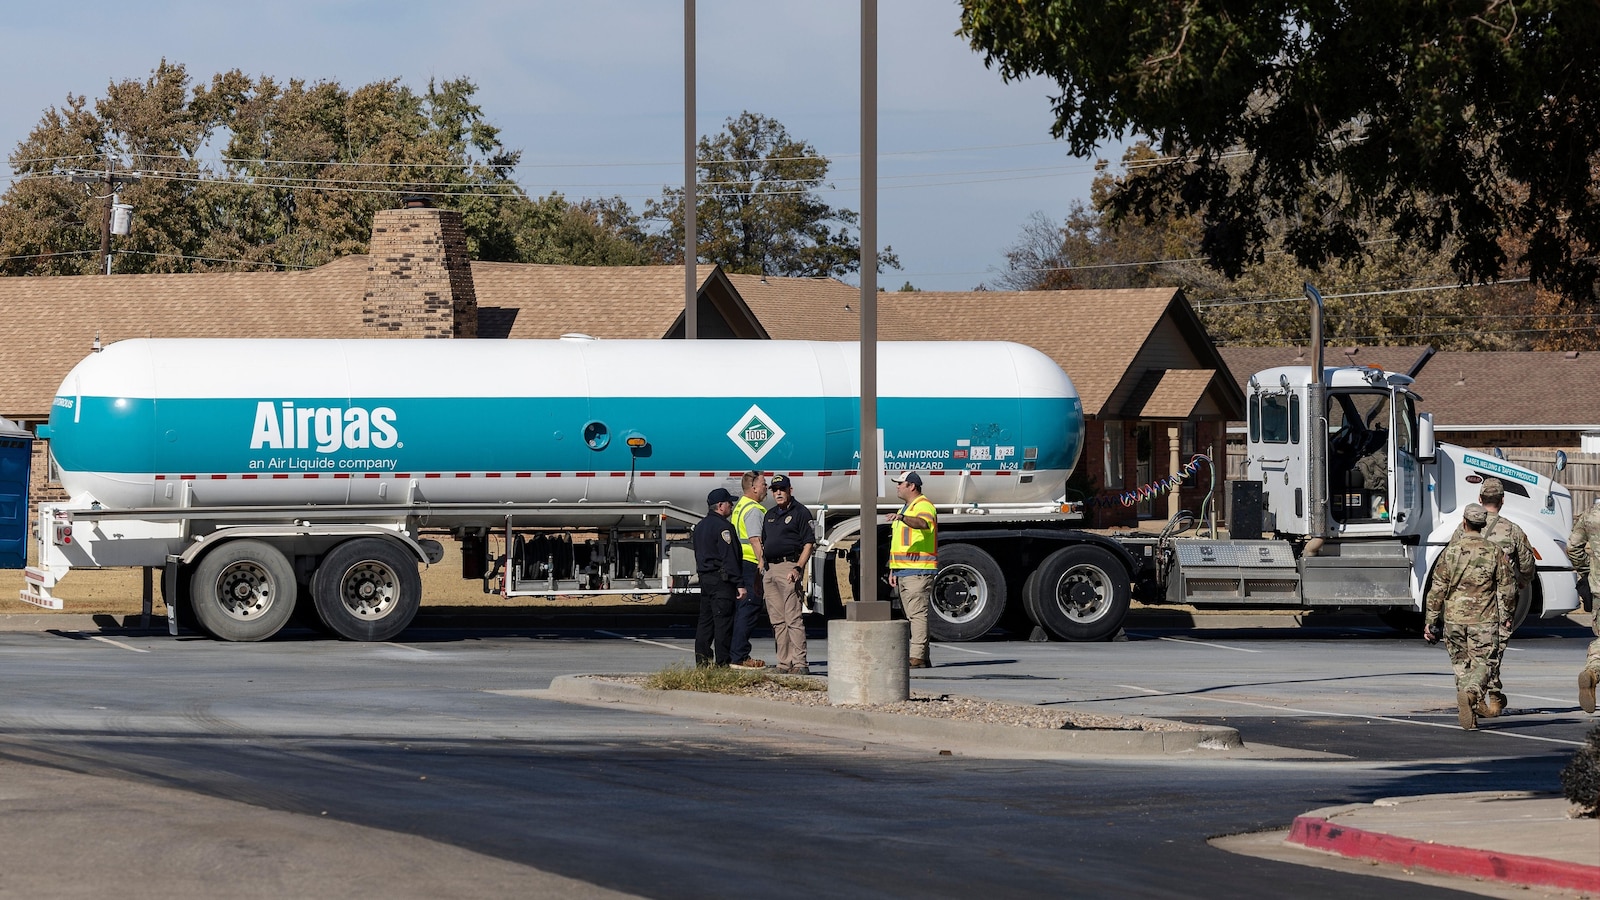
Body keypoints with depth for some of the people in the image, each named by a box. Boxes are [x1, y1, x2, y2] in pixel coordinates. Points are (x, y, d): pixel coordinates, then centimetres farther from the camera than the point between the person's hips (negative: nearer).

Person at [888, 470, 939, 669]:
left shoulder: (924, 506, -9)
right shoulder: (906, 508, 23)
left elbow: (922, 523, -33)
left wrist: (902, 518, -50)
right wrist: (893, 570, 23)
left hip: (918, 571, -10)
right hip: (904, 571, 10)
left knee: (917, 613, -13)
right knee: (911, 614, 9)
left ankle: (917, 657, -16)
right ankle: (923, 658, 12)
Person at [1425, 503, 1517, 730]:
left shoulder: (1451, 551, -2)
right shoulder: (1494, 552, -1)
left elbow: (1437, 590, -2)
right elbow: (1508, 587, 3)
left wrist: (1430, 622, 3)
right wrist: (1506, 615, 18)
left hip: (1454, 618, 1)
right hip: (1484, 619, -1)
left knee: (1461, 665, 14)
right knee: (1481, 664, 1)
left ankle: (1468, 716, 14)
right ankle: (1471, 692, -30)